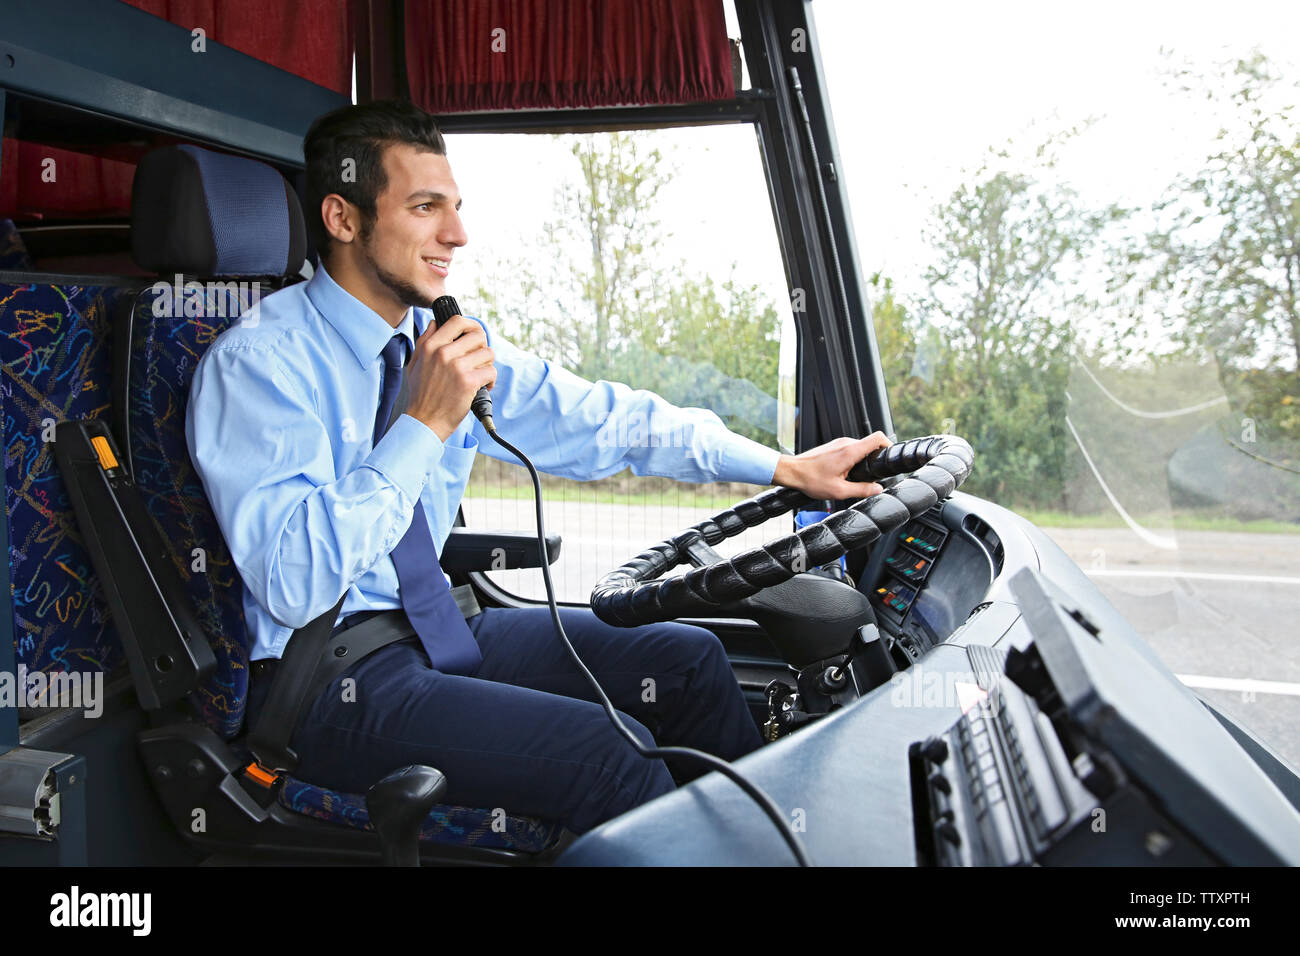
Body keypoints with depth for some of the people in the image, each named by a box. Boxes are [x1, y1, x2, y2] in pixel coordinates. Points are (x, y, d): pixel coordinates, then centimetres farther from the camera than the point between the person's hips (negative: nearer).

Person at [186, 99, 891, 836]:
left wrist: (784, 466, 0)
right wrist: (425, 423, -26)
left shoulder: (446, 338, 4)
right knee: (610, 752, -23)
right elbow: (293, 587, -24)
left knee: (689, 659, 2)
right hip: (327, 677, -7)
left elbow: (588, 418, 3)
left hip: (436, 626, 7)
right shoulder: (257, 360, -16)